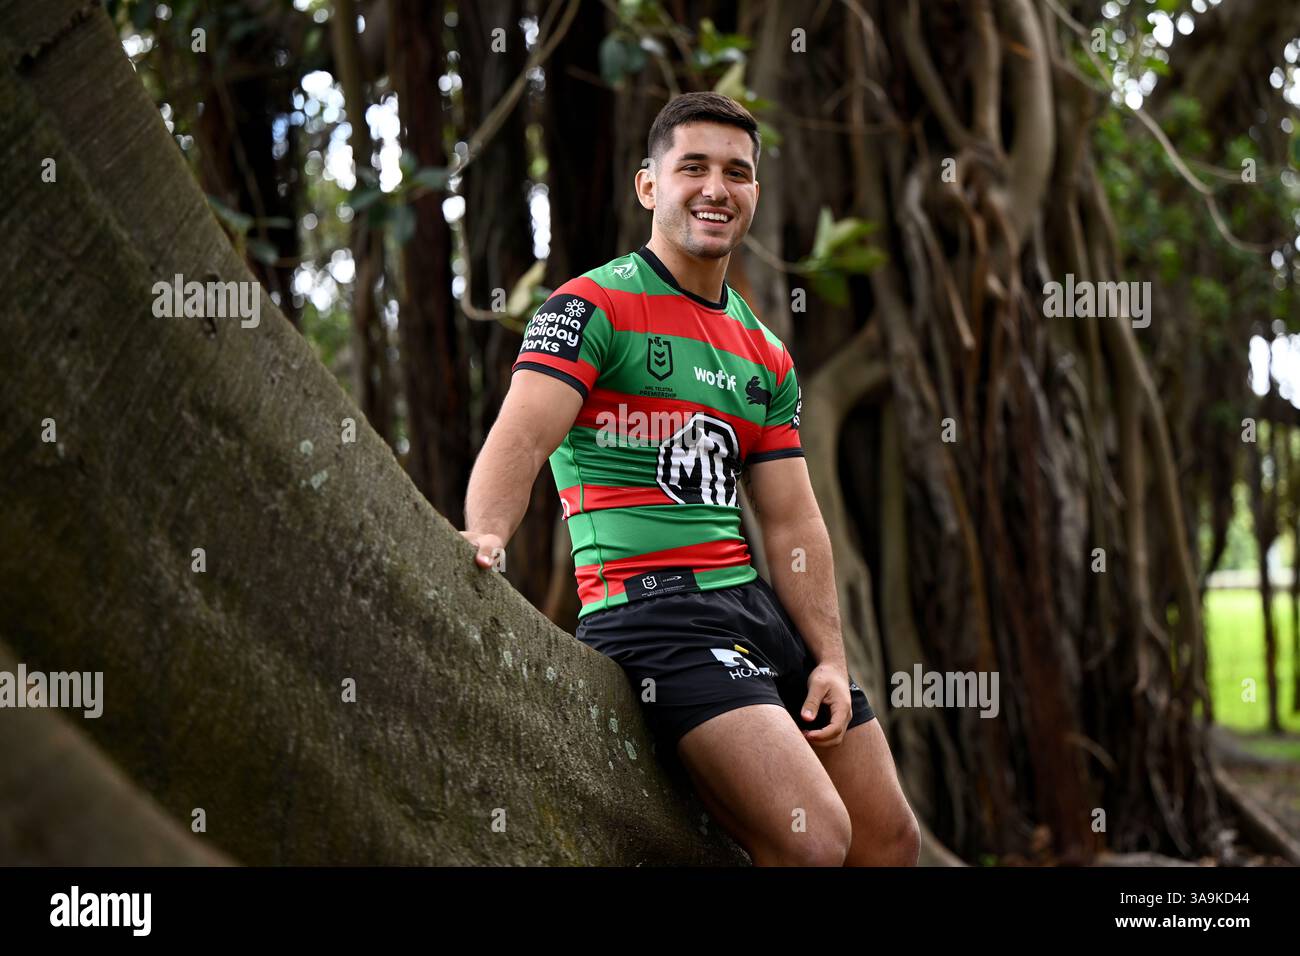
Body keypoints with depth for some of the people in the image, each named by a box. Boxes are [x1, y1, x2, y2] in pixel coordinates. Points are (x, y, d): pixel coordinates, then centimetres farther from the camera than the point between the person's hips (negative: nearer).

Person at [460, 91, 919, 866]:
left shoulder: (766, 357, 19)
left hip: (756, 602, 8)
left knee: (892, 841, 8)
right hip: (649, 609, -8)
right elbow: (521, 438, -16)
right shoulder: (595, 306, -2)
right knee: (814, 840, -23)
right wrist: (486, 537, -36)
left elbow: (792, 522, 15)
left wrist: (831, 658, 3)